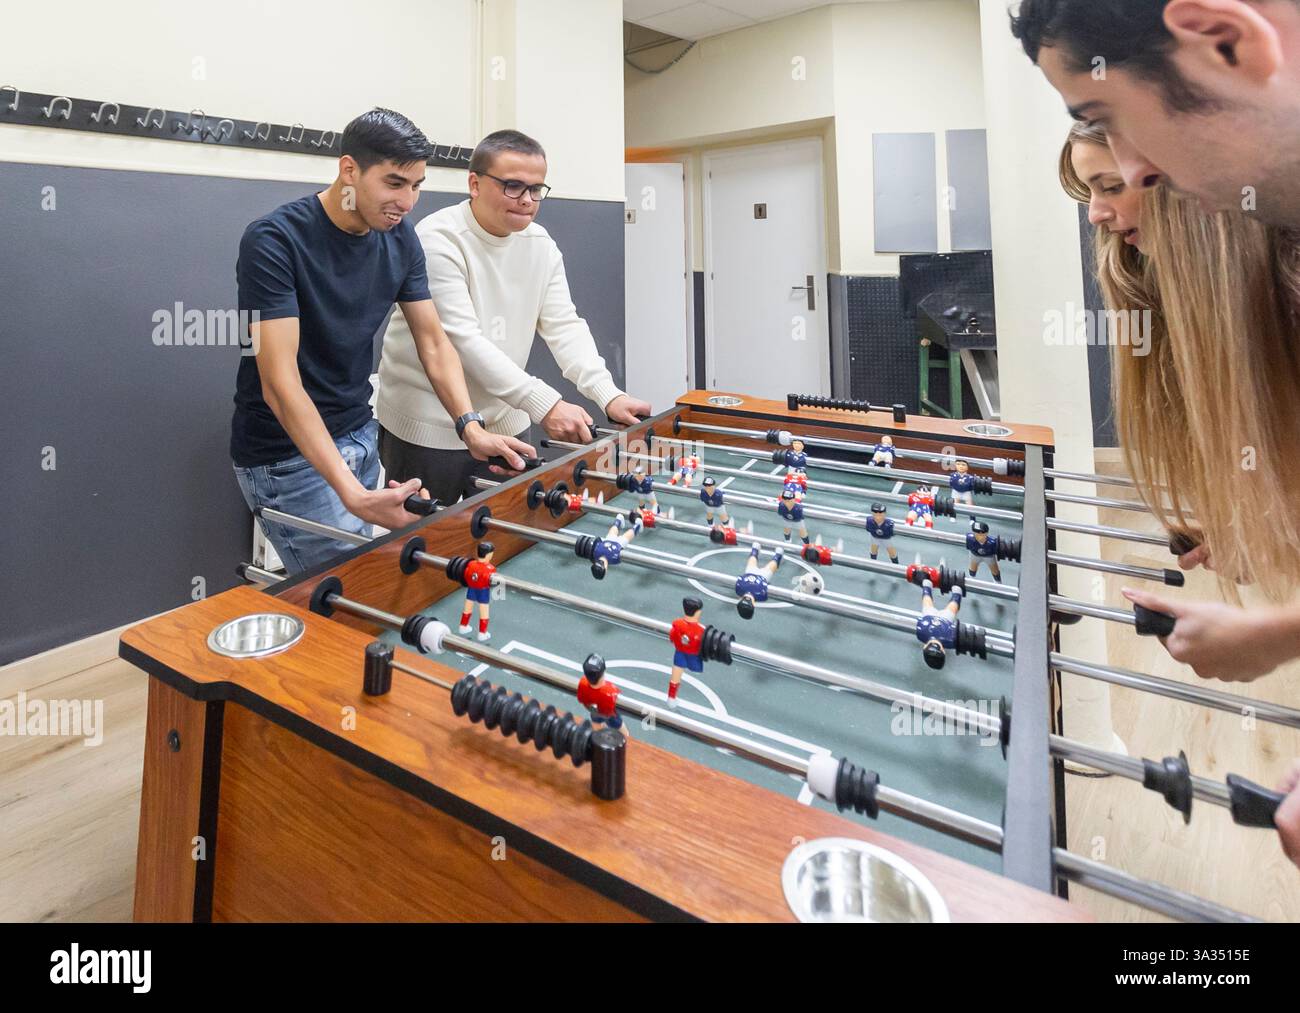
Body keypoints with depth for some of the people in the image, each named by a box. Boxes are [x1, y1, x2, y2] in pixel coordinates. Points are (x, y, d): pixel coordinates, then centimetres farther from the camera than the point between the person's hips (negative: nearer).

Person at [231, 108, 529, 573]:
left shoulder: (399, 238, 1)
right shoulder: (274, 240, -19)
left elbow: (433, 342, 4)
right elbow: (280, 382, -25)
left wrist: (471, 428, -12)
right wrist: (351, 493, -37)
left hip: (359, 437, 6)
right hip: (289, 456, -6)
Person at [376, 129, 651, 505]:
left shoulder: (540, 244, 4)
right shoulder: (438, 239, -16)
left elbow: (564, 325, -1)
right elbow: (462, 339, -25)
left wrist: (609, 395, -18)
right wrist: (544, 404, -32)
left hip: (504, 425, 6)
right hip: (429, 430, -5)